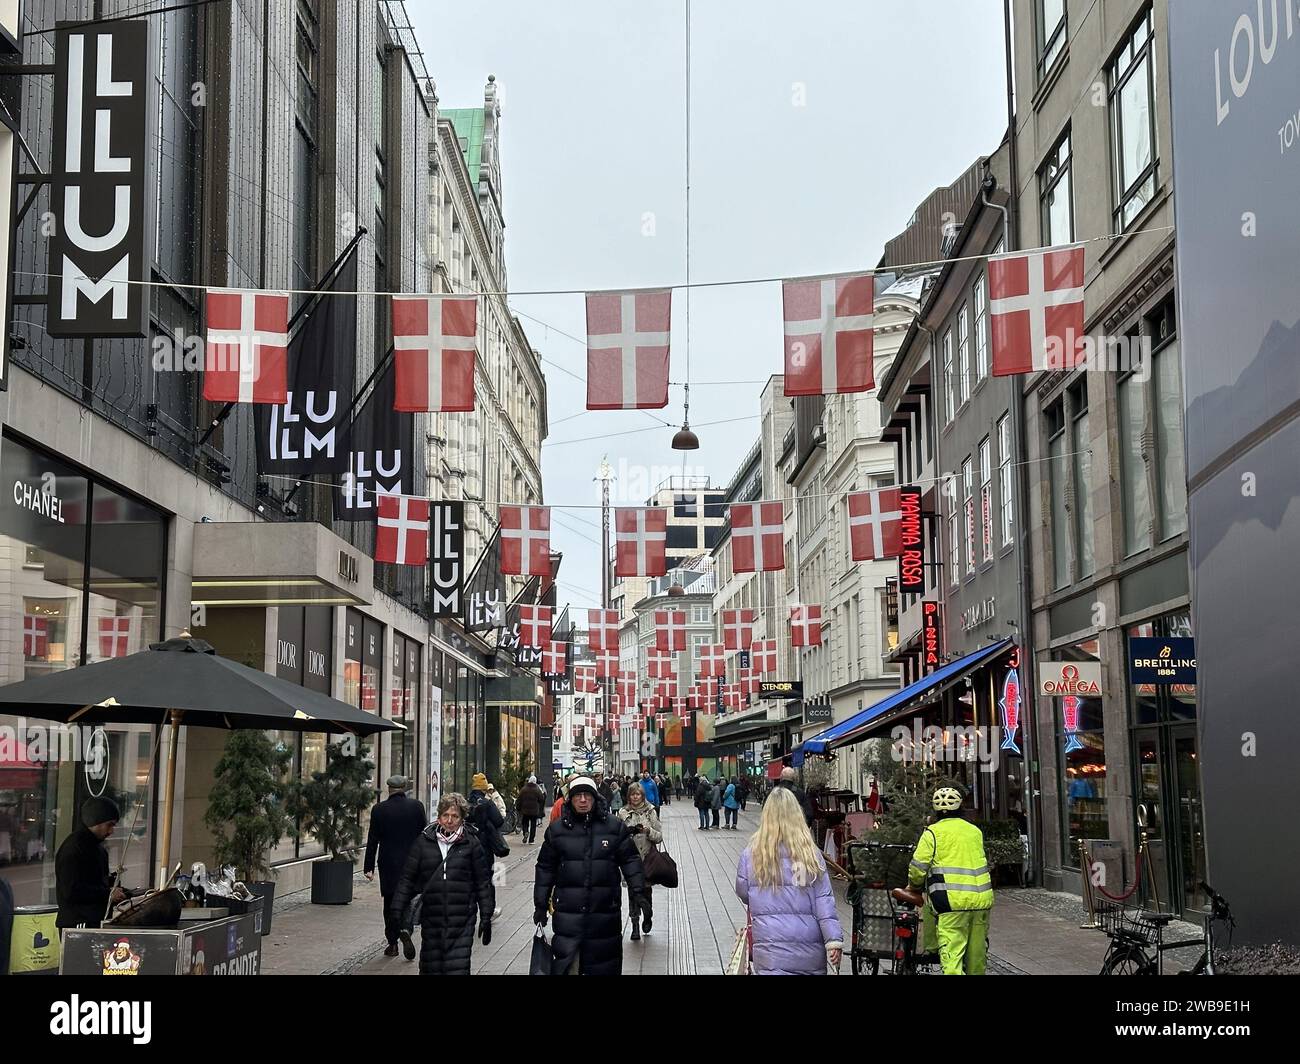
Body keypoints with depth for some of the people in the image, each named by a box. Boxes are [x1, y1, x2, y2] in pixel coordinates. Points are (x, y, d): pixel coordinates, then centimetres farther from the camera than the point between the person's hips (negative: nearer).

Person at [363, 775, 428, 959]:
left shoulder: (379, 810, -5)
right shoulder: (417, 806, -5)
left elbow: (372, 840, -3)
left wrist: (369, 867, 2)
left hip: (388, 864, 0)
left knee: (390, 903, 11)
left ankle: (393, 943, 12)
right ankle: (405, 930, -14)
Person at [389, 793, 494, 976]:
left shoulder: (471, 844, 1)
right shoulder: (424, 842, 4)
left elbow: (483, 883, 5)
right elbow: (408, 878, 6)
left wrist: (486, 917, 3)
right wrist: (398, 910, 2)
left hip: (461, 919, -2)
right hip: (431, 918, 2)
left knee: (458, 967, -10)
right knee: (430, 967, 9)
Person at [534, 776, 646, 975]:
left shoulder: (615, 826, 3)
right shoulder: (557, 829, 4)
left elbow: (630, 860, 7)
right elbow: (545, 868, 10)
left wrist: (637, 891, -3)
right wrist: (540, 905, 10)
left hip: (606, 910, 1)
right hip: (568, 911, -1)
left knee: (604, 965, 10)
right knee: (566, 964, -7)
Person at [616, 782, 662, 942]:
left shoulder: (650, 812, 4)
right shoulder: (623, 813, 5)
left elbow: (659, 837, 4)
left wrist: (648, 831, -14)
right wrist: (627, 831, -10)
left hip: (647, 858, 0)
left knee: (646, 889, 4)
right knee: (632, 891, -2)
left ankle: (647, 916, 31)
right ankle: (635, 925, 6)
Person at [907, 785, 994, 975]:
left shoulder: (932, 833, -1)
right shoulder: (975, 831, 16)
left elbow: (918, 868, -2)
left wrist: (913, 885, 17)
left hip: (953, 901, -5)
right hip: (981, 899, 5)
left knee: (951, 956, -9)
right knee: (977, 956, 16)